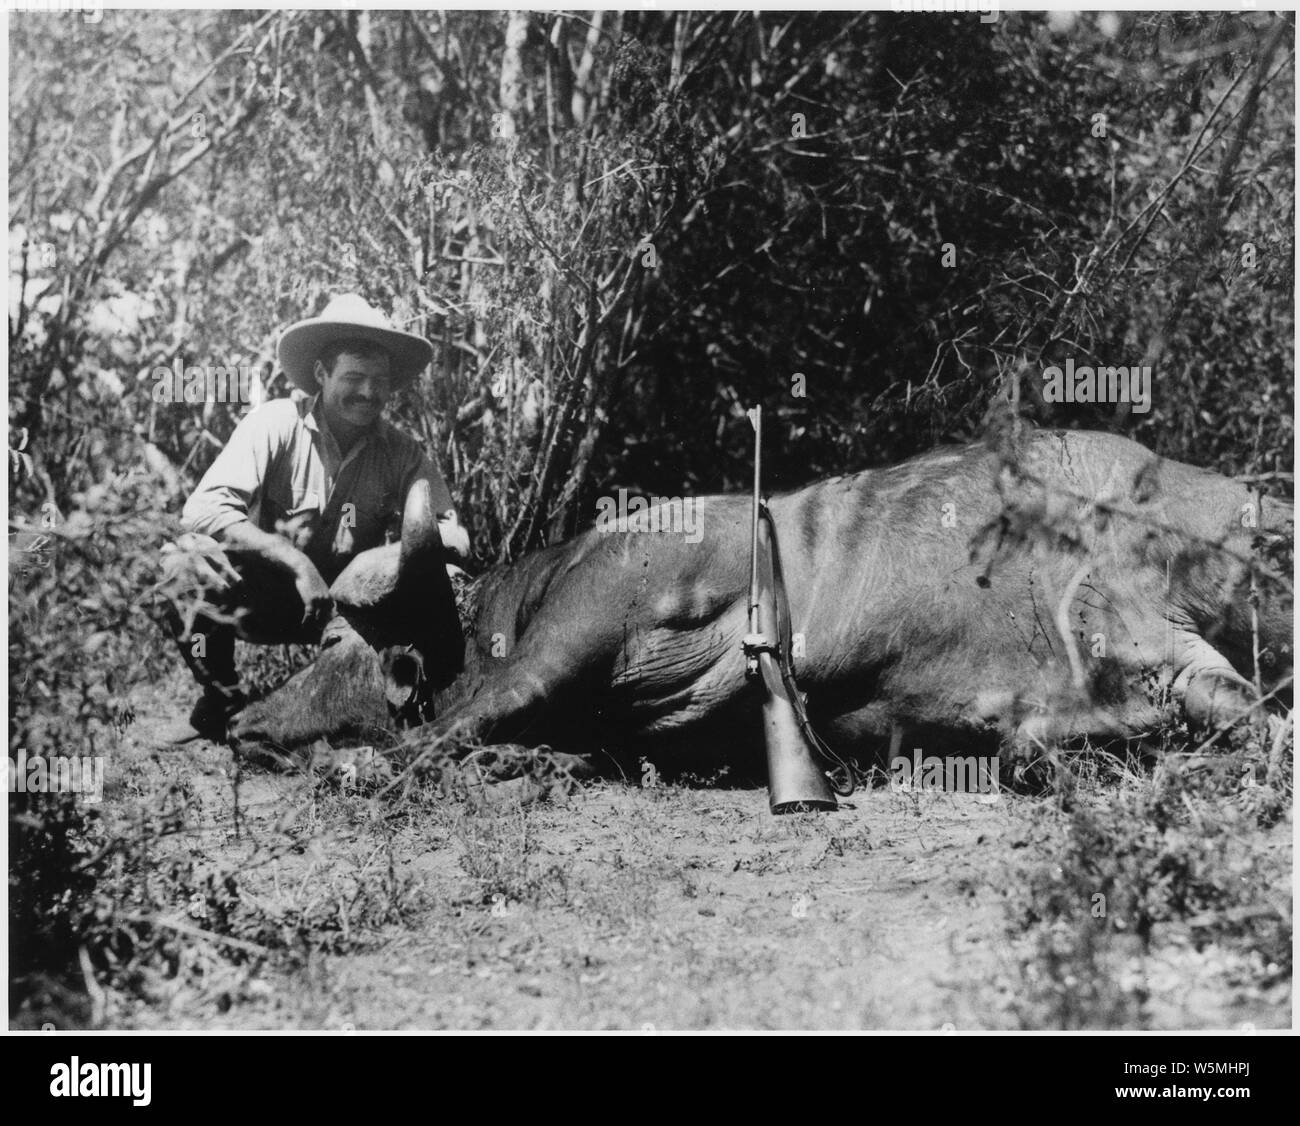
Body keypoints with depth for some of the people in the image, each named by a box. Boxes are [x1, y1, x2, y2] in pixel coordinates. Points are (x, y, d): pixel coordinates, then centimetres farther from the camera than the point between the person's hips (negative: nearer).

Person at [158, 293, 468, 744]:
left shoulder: (400, 452, -2)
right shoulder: (276, 424, -13)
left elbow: (452, 536, -7)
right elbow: (204, 509, -25)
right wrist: (297, 563, -33)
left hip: (346, 606, 2)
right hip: (265, 598, -2)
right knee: (194, 556, -31)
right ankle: (222, 705, -9)